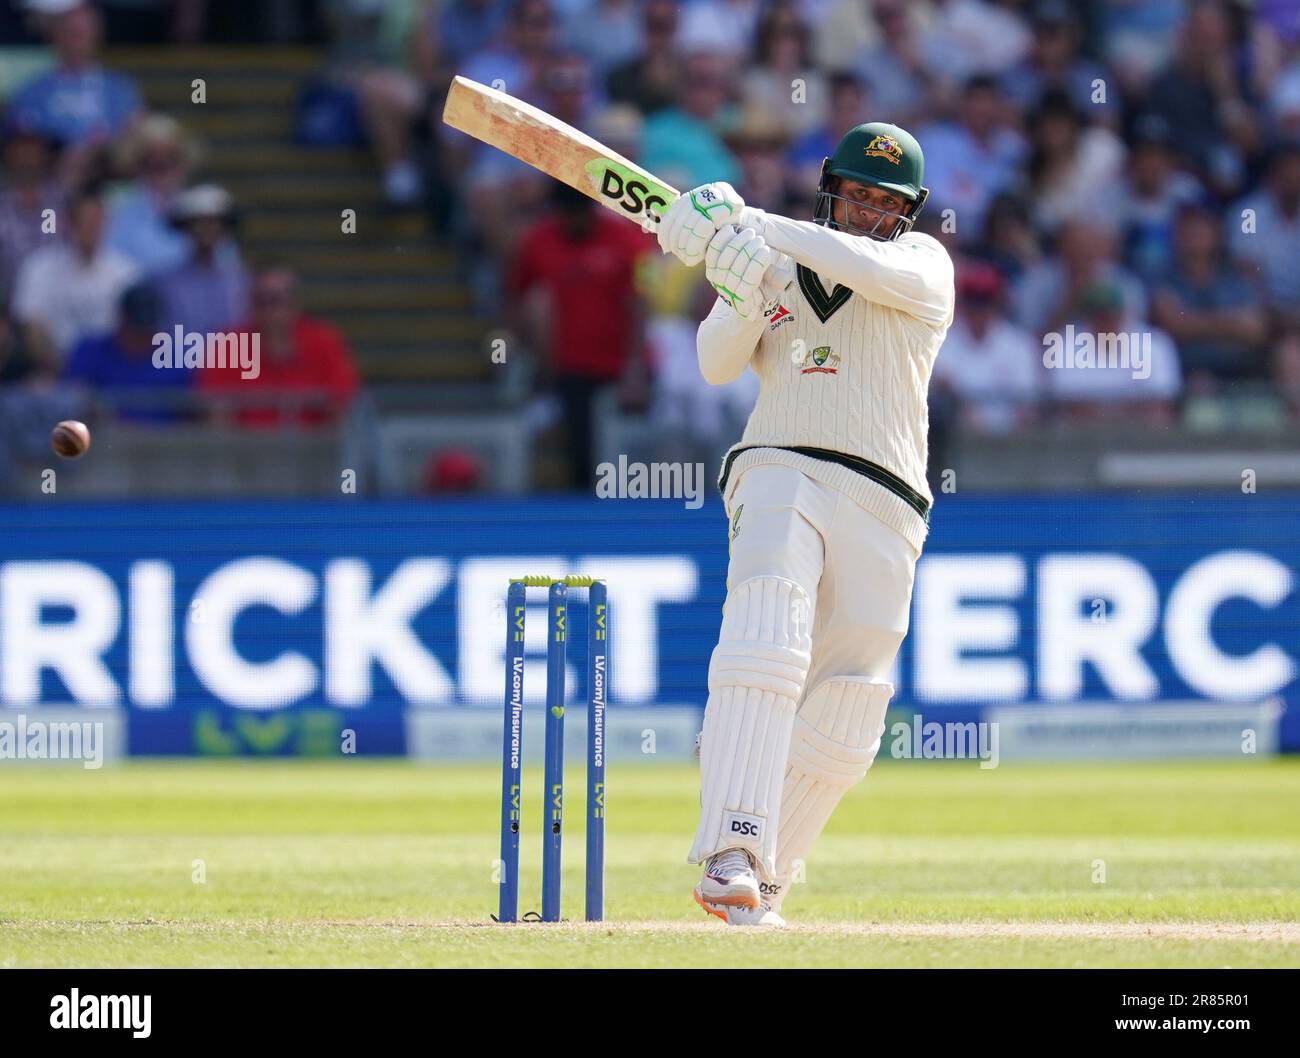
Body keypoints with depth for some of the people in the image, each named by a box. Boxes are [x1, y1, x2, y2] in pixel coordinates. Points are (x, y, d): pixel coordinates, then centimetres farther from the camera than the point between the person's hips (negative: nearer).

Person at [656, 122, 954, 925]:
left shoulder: (926, 263, 10)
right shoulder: (778, 265, 17)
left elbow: (874, 268, -14)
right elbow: (718, 363, 5)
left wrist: (751, 222, -14)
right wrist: (744, 293, -15)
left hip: (883, 505, 1)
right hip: (780, 473, -1)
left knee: (841, 727, -2)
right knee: (764, 642, -27)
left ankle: (761, 885, 13)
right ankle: (732, 851, -38)